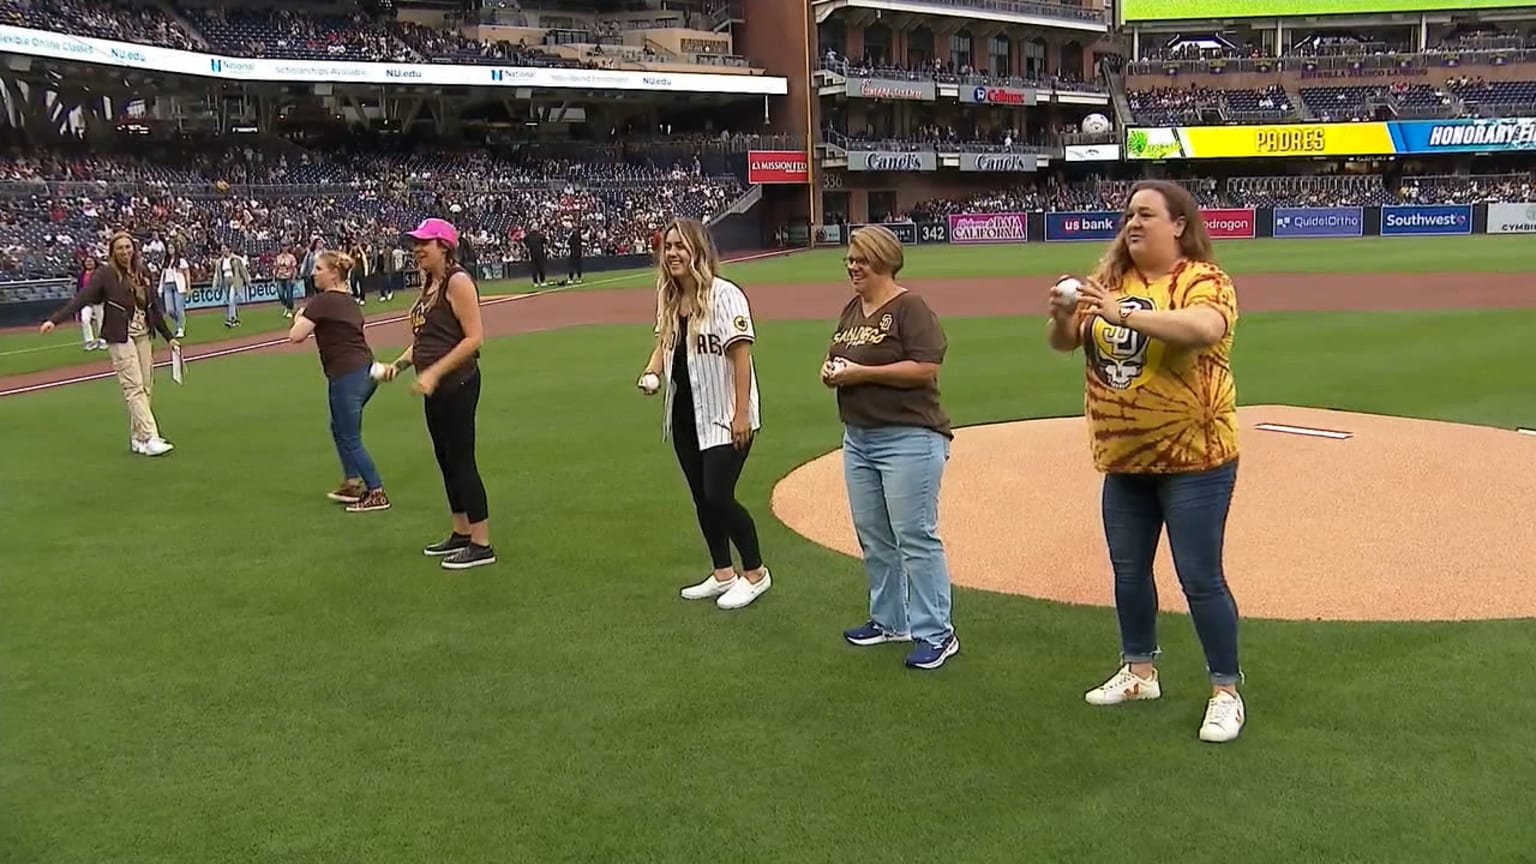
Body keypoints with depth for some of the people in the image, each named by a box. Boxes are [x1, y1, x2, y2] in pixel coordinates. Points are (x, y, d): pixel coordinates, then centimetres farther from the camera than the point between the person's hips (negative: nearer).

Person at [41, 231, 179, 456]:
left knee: (146, 387, 6)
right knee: (134, 387, -10)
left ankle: (137, 438, 14)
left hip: (143, 336, 6)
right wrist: (55, 320, -25)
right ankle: (150, 438, -14)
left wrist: (168, 337, 19)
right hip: (120, 338, -6)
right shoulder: (106, 274, -6)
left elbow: (154, 306, 16)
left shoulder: (143, 273, 9)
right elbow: (82, 298, -14)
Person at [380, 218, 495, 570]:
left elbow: (474, 338, -20)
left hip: (457, 384, -9)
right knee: (446, 460, 15)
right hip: (435, 387, 10)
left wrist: (434, 372, -23)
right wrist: (400, 363, 7)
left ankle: (482, 545, 0)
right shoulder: (428, 285, 14)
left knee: (461, 461, -6)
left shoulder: (457, 281, -14)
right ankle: (461, 534, 27)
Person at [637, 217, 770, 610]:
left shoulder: (724, 295, -16)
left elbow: (741, 355, -18)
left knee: (718, 496, -9)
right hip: (684, 413, 8)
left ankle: (756, 573, 11)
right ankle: (723, 574, 28)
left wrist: (742, 414, -21)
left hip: (724, 415, -8)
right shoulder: (668, 298, 7)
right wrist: (652, 371, -2)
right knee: (701, 497, 13)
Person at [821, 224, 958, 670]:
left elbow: (926, 368, -21)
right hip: (858, 438, 9)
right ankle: (889, 621, 28)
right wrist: (830, 371, 0)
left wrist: (861, 373, -20)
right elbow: (838, 359, 25)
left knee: (915, 537, -6)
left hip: (908, 438, -9)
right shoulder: (852, 310, 14)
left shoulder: (909, 307, -11)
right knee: (872, 536, 14)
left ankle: (936, 634, 2)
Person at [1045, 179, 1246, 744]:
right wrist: (1062, 315, -18)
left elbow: (1205, 328, -33)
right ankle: (1139, 673, 33)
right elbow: (1064, 342, 5)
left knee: (1200, 579, -2)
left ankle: (1226, 693, 12)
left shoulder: (1203, 280, -11)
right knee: (1128, 572, 17)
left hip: (1193, 459, -6)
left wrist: (1124, 314, -37)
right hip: (1123, 459, 7)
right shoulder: (1112, 281, 7)